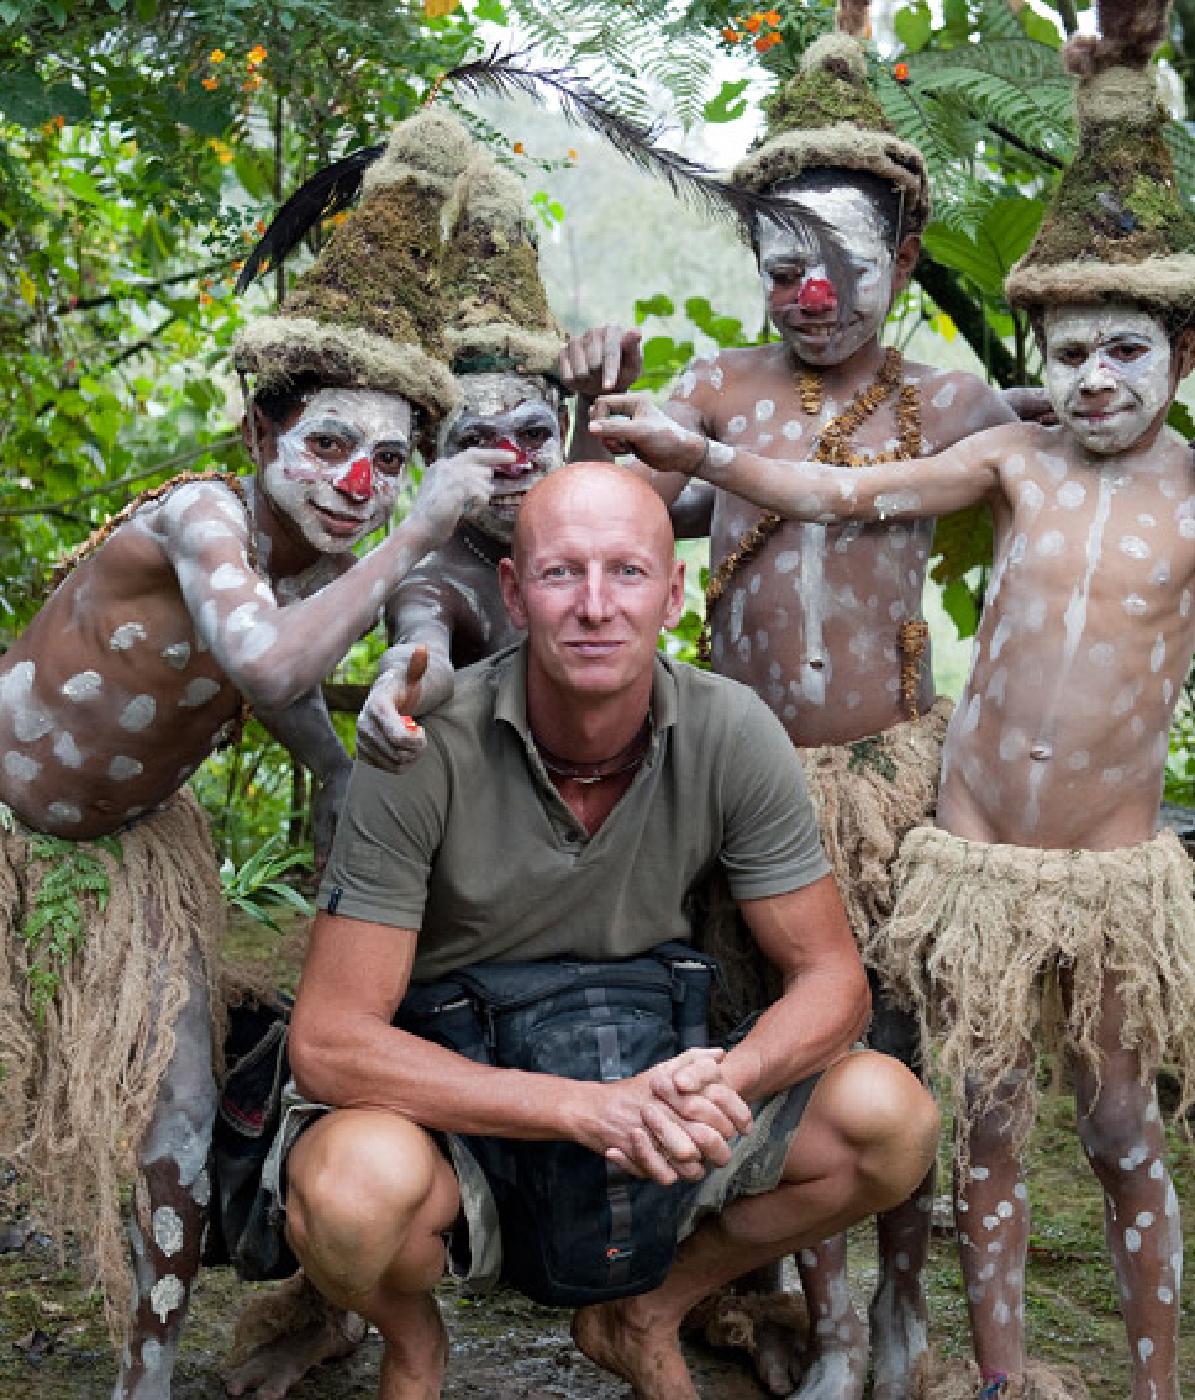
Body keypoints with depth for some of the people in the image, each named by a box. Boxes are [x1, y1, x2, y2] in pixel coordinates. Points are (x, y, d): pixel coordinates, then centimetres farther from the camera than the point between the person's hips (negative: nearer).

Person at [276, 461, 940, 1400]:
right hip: (455, 1098, -3)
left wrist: (721, 1085, -31)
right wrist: (588, 1108, -35)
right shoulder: (422, 749, -23)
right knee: (357, 1188, -37)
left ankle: (645, 1317, 10)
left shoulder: (732, 734, -14)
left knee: (891, 1117, -18)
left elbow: (831, 977, -7)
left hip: (641, 1079, 4)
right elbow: (330, 1042, -25)